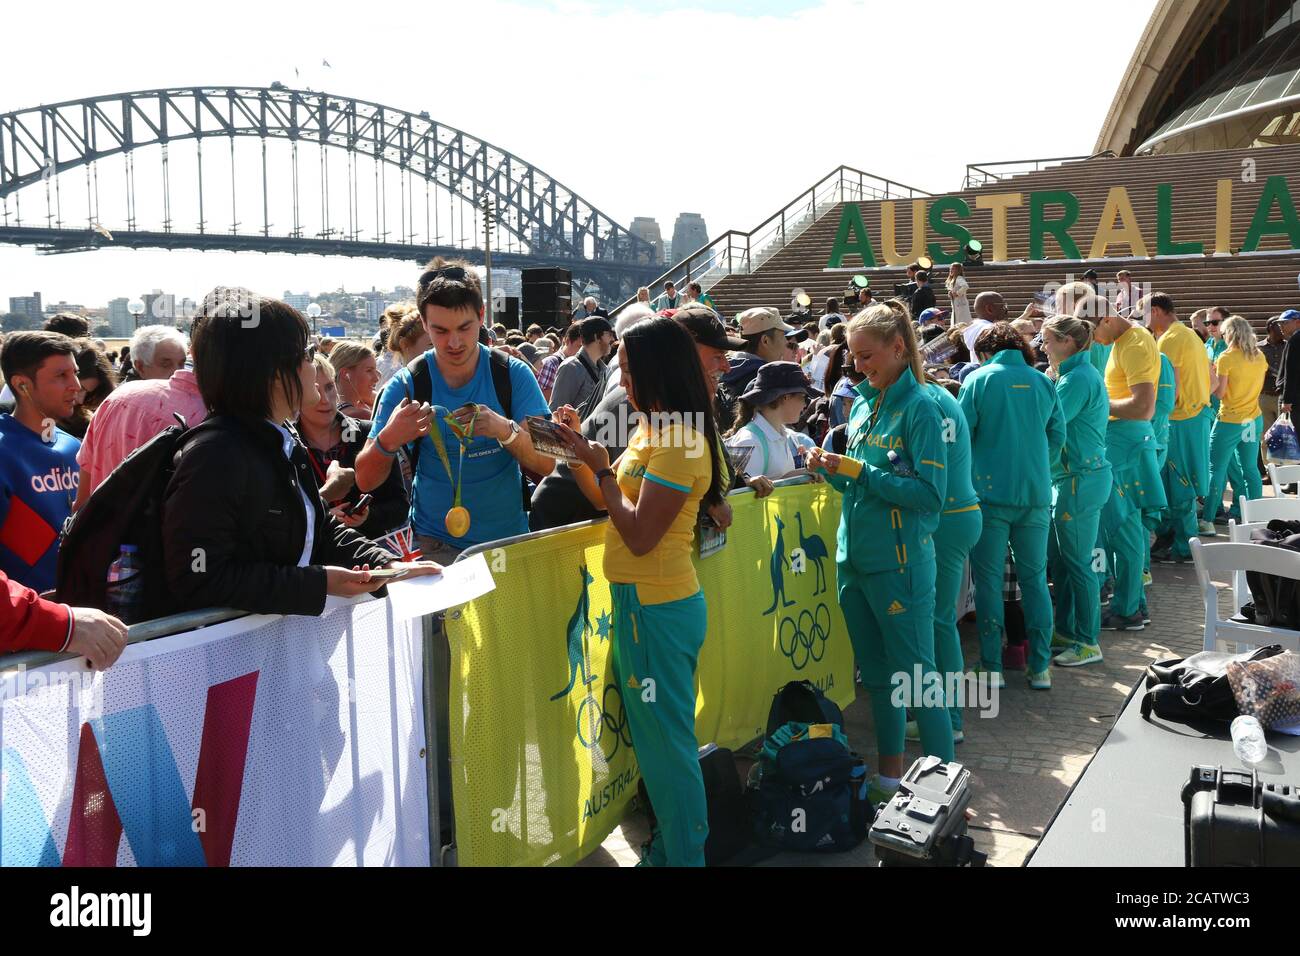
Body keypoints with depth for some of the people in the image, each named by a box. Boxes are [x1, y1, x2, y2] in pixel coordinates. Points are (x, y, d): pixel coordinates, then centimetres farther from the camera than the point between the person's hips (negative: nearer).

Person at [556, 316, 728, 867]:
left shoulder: (679, 441, -20)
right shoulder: (653, 431, 10)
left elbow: (639, 534, -22)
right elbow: (612, 504, 15)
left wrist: (601, 467, -14)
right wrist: (580, 453, 5)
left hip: (657, 606, -10)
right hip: (641, 599, 10)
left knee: (666, 739, 4)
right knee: (653, 733, 21)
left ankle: (683, 854, 20)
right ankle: (672, 843, 36)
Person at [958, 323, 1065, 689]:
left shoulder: (979, 379, -3)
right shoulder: (1043, 383, 6)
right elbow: (1057, 437, 11)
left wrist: (970, 472, 15)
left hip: (990, 491, -3)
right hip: (1036, 494, 3)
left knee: (989, 580, 5)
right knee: (1035, 578, 11)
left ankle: (992, 667, 9)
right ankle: (1040, 668, 15)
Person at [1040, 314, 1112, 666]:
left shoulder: (1078, 379, -17)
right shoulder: (1081, 374, 15)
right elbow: (1057, 421, 17)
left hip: (1080, 480, -10)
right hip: (1070, 479, 10)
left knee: (1076, 564, -2)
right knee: (1058, 559, 16)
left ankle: (1089, 643, 8)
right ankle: (1066, 631, 26)